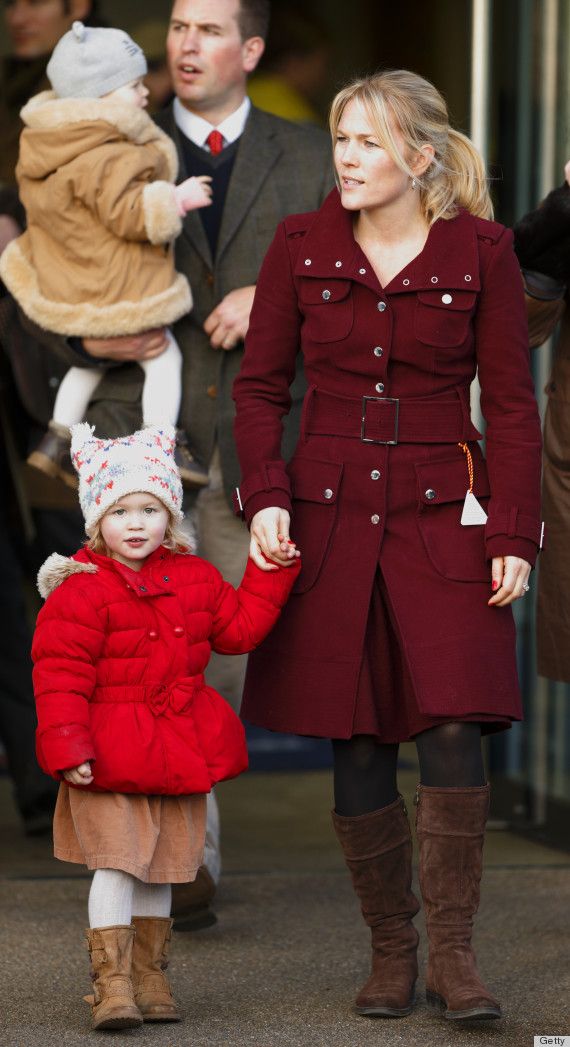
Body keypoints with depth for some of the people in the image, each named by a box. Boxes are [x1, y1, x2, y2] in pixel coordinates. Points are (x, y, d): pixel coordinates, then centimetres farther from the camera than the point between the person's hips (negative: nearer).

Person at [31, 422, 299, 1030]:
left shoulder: (194, 579, 6)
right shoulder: (81, 592, -12)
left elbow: (238, 627, 15)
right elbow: (60, 674, -14)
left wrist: (271, 570, 9)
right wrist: (67, 747, -20)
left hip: (180, 749, 5)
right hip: (109, 754, -5)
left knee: (161, 869, 13)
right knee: (116, 865, -11)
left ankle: (149, 978, 24)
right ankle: (112, 985, -8)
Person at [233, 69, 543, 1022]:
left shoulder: (481, 251, -1)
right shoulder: (301, 245, 3)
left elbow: (511, 403, 1)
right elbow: (259, 385, 8)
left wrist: (514, 533, -5)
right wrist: (265, 497, -6)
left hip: (444, 519, -2)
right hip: (328, 519, 2)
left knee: (455, 732, -13)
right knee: (355, 749, 2)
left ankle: (452, 954, -1)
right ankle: (390, 952, 16)